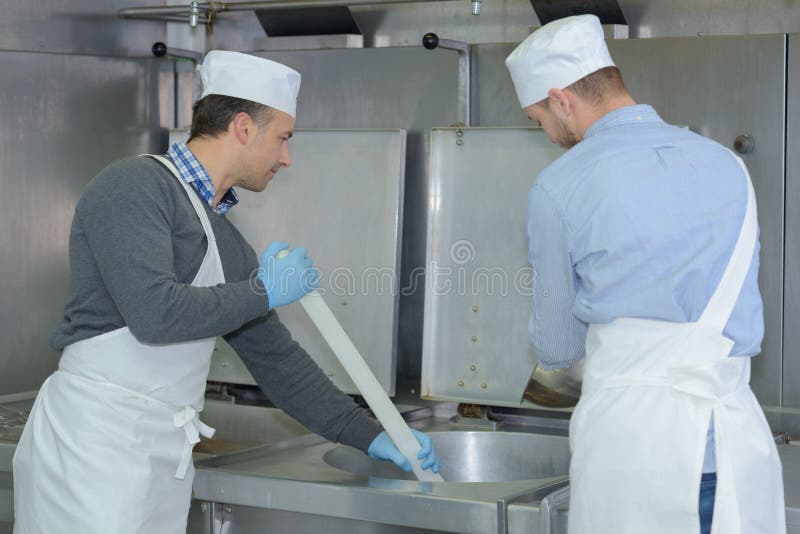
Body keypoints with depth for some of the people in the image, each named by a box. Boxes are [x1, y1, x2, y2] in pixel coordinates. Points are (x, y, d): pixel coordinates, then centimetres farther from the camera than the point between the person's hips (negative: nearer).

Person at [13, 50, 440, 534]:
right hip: (93, 440, -8)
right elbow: (155, 313, -20)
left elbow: (276, 357, 23)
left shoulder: (229, 243, 19)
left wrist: (371, 436, 20)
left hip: (166, 459, 8)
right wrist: (264, 291, -7)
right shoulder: (134, 186, -7)